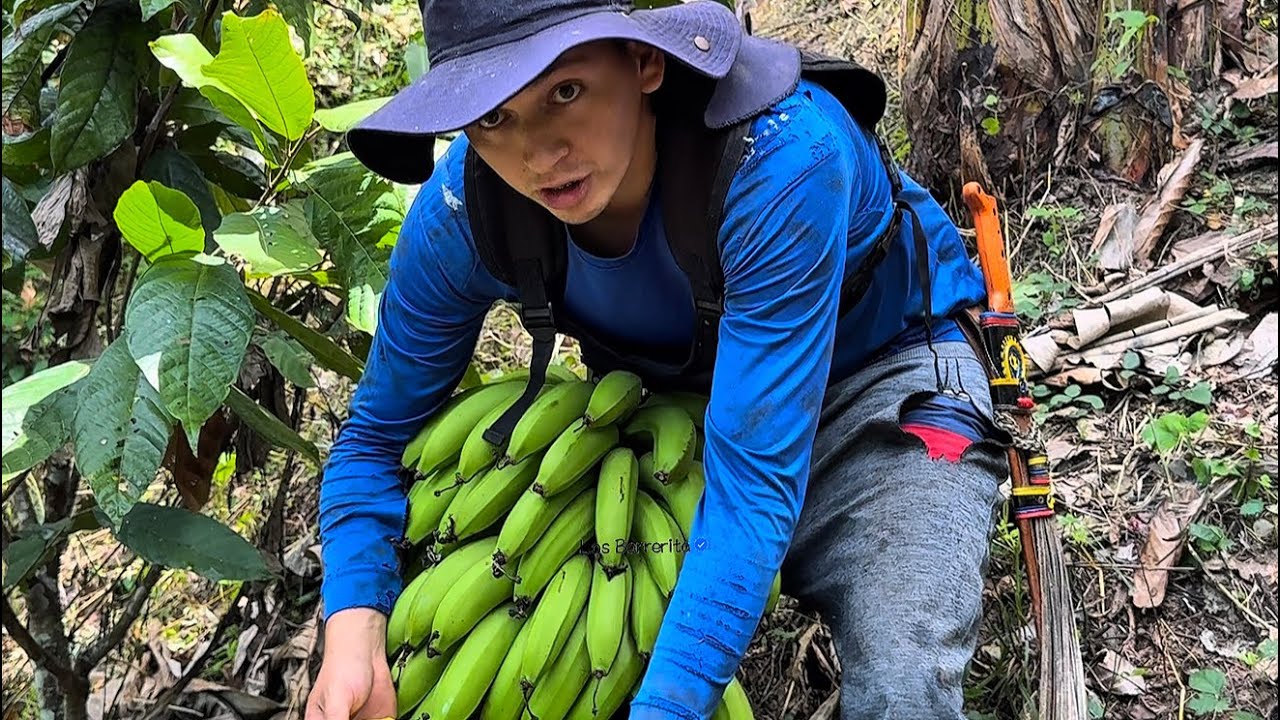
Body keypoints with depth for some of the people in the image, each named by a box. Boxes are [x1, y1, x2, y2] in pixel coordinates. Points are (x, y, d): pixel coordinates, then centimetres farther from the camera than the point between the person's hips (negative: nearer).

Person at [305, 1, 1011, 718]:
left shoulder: (780, 153, -37)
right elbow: (380, 433, -8)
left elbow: (754, 479, -38)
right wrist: (355, 633, -25)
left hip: (881, 380, -3)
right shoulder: (463, 211, -22)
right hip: (673, 408, 4)